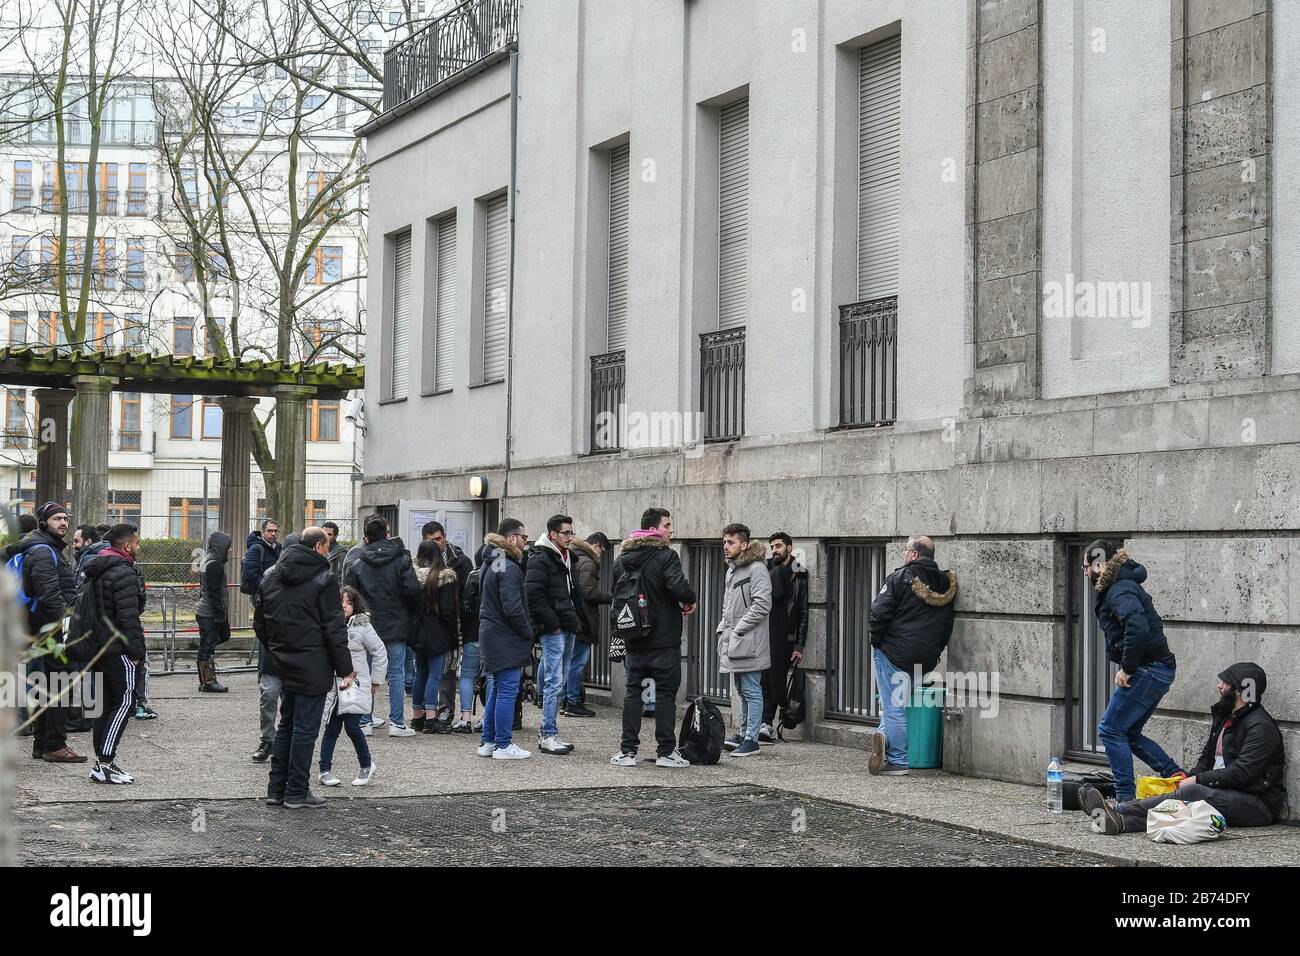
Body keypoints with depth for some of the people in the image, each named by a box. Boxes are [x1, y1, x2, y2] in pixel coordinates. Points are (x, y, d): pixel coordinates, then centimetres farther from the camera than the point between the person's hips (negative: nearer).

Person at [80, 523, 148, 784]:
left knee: (105, 703, 13)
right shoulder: (124, 572, -15)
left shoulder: (95, 571, 16)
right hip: (118, 650, -10)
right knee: (124, 702, -8)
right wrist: (136, 650, -14)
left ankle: (102, 761, 14)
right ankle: (105, 763, -13)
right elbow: (128, 616, -20)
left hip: (98, 645, 10)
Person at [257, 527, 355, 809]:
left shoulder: (270, 576, 10)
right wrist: (345, 669, -9)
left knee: (286, 725, 17)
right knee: (305, 729, -1)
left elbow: (260, 623, 15)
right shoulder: (324, 579, -11)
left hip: (285, 666, 7)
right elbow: (334, 629, -14)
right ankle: (297, 793, 3)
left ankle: (276, 790, 19)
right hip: (313, 667, -7)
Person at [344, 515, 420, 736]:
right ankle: (397, 722, -1)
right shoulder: (401, 560, -4)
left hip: (367, 626, 1)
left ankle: (364, 720, 11)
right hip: (396, 626, -1)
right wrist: (409, 613, 7)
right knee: (396, 673, 2)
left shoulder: (356, 565, 0)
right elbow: (413, 590, -10)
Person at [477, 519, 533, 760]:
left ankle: (488, 742, 21)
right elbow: (512, 608, -23)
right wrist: (529, 632, -9)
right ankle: (503, 746, -1)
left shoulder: (492, 563, 14)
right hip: (506, 638, -10)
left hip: (491, 633, 10)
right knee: (507, 690, -4)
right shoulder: (508, 568, -18)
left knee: (497, 690, 17)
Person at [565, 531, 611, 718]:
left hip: (573, 620, 10)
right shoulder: (587, 564, -13)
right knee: (578, 662, -6)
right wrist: (612, 597, -8)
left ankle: (567, 701, 19)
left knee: (572, 662, 15)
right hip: (582, 621, -10)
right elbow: (589, 593, -19)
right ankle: (573, 703, -3)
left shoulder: (574, 559, 17)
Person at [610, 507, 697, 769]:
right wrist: (690, 600, -5)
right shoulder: (665, 556, -12)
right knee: (665, 693, 1)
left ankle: (627, 751, 7)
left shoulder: (623, 558, 9)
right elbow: (678, 587, -25)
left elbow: (616, 592, 16)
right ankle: (666, 752, 3)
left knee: (632, 691, 9)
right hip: (664, 639, -5)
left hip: (633, 637, 5)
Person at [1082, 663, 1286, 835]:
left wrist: (1197, 780, -17)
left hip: (1260, 804, -8)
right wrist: (1188, 778, -1)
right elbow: (1207, 758, 21)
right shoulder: (1223, 717, 19)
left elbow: (1241, 773, -20)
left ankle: (1119, 808, -37)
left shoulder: (1261, 727, -12)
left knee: (1192, 793, -30)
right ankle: (1121, 822, -42)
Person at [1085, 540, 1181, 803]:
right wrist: (1126, 667, 11)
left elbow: (1138, 629, -32)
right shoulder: (1114, 589, 16)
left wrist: (1126, 668, -22)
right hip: (1157, 669, 10)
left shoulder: (1120, 591, -16)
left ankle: (1126, 799, -5)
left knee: (1110, 730, -7)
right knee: (1129, 733, 17)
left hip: (1148, 670, -10)